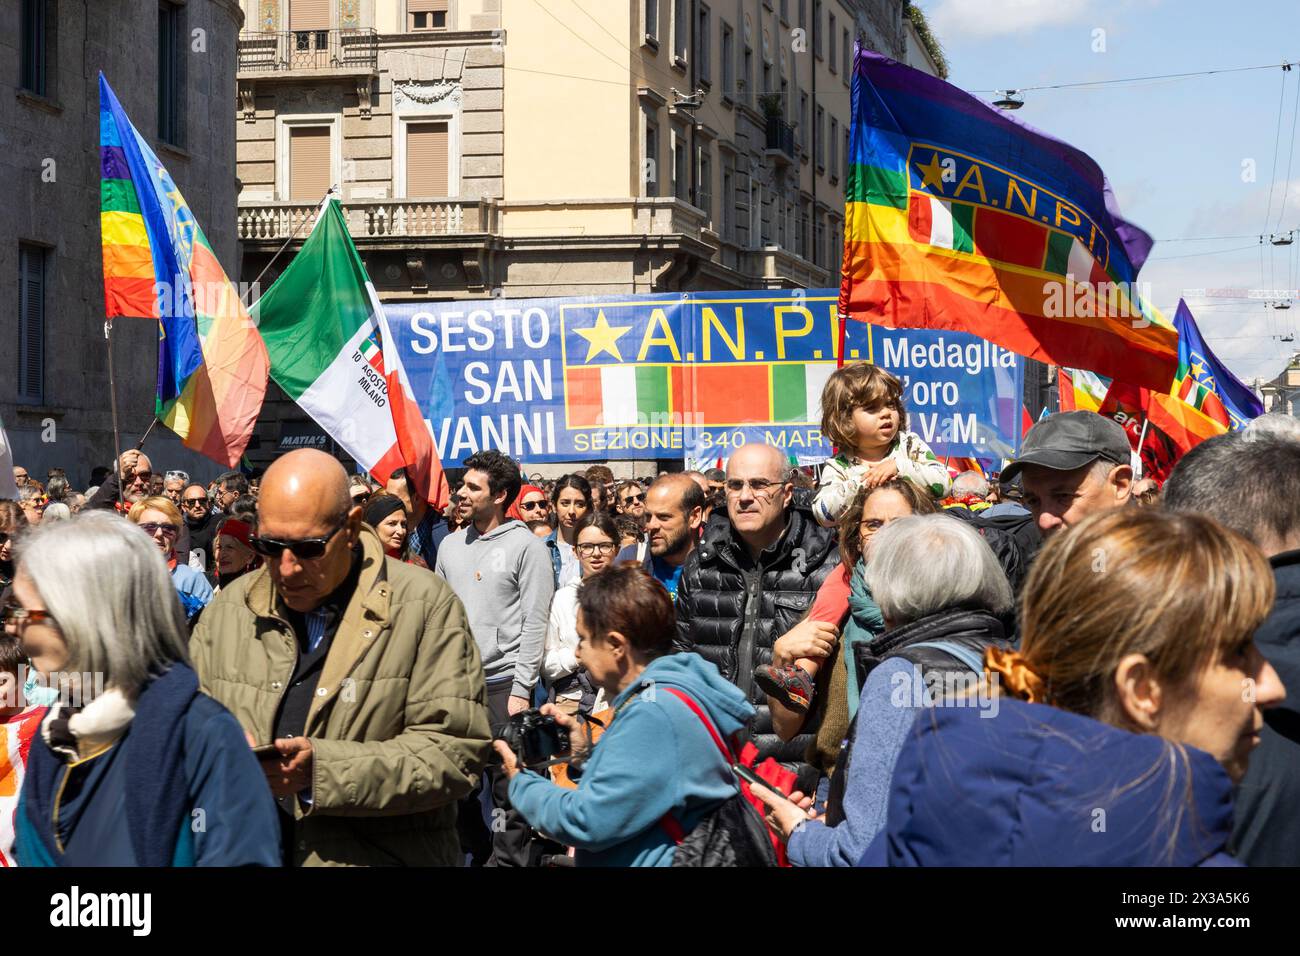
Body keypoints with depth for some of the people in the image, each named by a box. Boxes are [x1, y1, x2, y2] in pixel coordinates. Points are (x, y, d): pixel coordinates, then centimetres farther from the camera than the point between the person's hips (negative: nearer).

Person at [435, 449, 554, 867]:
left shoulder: (527, 546, -5)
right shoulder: (451, 544, 12)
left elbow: (534, 624, -8)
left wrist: (521, 689, -12)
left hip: (503, 682, -5)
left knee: (508, 783, 0)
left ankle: (508, 858, 11)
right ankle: (475, 851, 25)